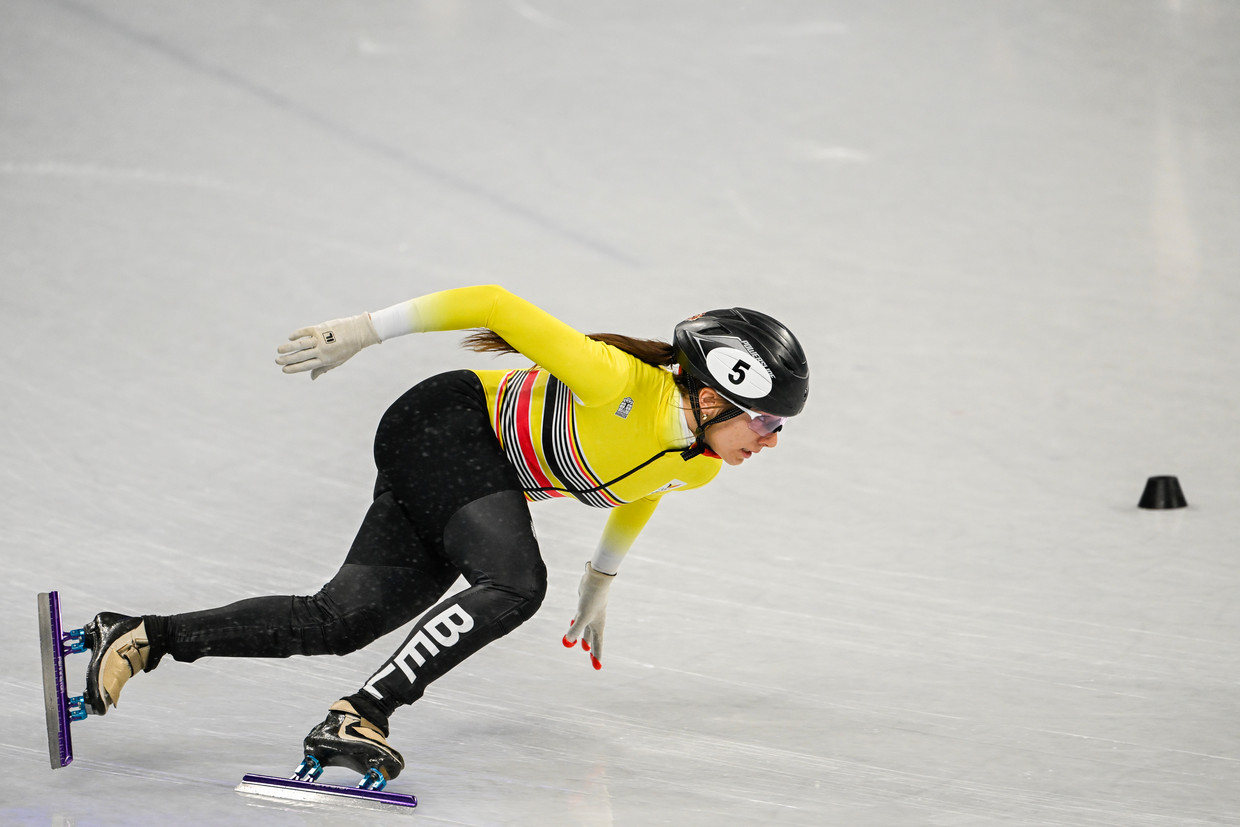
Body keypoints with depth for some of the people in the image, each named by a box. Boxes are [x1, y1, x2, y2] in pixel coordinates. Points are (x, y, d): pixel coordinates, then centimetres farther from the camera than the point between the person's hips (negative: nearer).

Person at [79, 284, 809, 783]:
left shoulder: (699, 468, -4)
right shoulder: (623, 386, -29)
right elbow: (495, 305, -23)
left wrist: (602, 580, 33)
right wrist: (362, 333, -21)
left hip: (487, 485, 8)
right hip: (446, 425, -8)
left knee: (337, 624, -4)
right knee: (515, 584, -32)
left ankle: (143, 638, -1)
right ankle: (358, 717, -33)